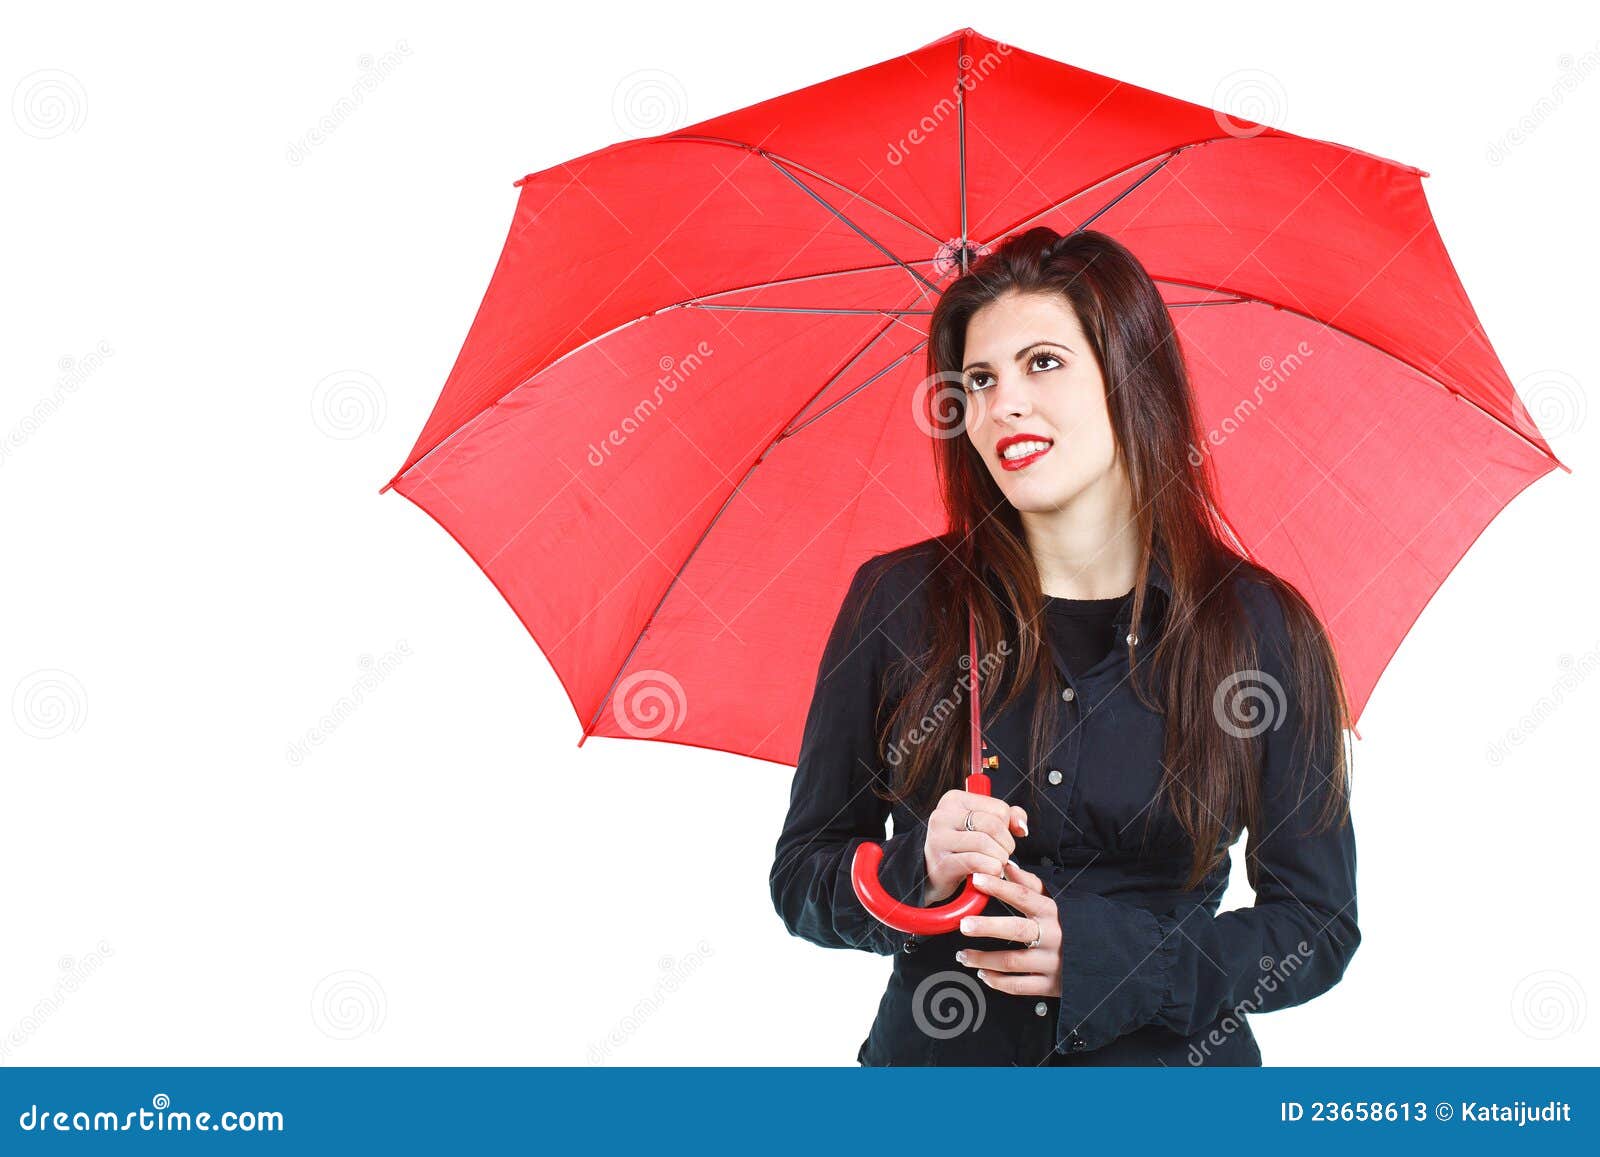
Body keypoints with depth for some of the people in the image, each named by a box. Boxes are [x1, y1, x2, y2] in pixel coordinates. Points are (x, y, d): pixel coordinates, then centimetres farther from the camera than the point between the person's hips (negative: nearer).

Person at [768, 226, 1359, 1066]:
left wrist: (1106, 953, -17)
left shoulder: (1262, 628, -9)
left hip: (1169, 1061, 0)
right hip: (935, 1057, 1)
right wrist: (918, 871, -21)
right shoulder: (895, 603, -7)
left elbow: (1318, 923, -4)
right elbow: (800, 877, -1)